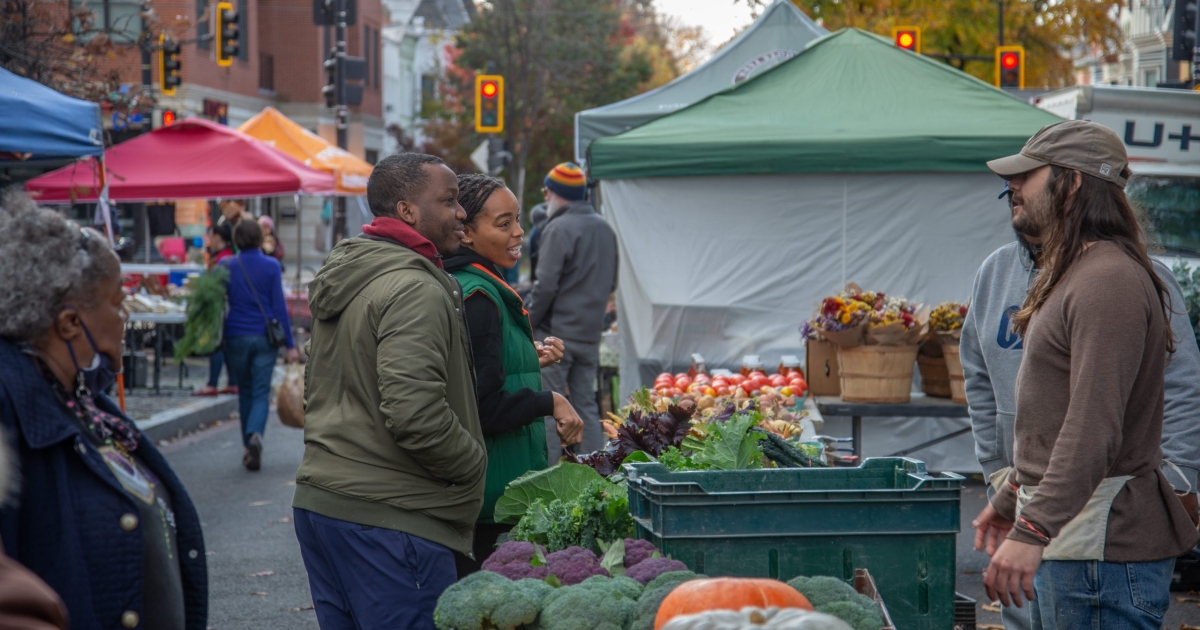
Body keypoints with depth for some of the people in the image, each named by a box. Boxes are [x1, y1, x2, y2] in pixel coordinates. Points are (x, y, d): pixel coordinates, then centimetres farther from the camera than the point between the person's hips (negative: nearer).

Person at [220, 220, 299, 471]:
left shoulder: (226, 267, -1)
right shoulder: (271, 266, -4)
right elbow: (280, 306, -5)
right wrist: (290, 344, -1)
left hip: (236, 337, 1)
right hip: (265, 337, -1)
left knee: (244, 392, 15)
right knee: (261, 393, 1)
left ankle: (248, 446, 19)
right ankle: (255, 434, -26)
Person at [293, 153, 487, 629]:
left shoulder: (342, 281, 17)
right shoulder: (415, 289, -16)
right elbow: (415, 414, -26)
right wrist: (474, 464, -11)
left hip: (318, 500, 10)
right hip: (386, 515, -10)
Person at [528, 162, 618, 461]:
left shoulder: (559, 229, -13)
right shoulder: (605, 229, 12)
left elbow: (545, 287, -17)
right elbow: (611, 283, 20)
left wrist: (526, 324, -7)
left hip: (556, 332, -7)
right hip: (590, 333, 7)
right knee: (586, 405, 11)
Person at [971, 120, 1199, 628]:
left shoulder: (1109, 282, -18)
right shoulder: (1072, 275, 18)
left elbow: (1094, 429, -27)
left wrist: (1032, 530, -31)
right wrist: (1010, 499, 31)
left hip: (1102, 546, -10)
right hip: (1064, 537, 10)